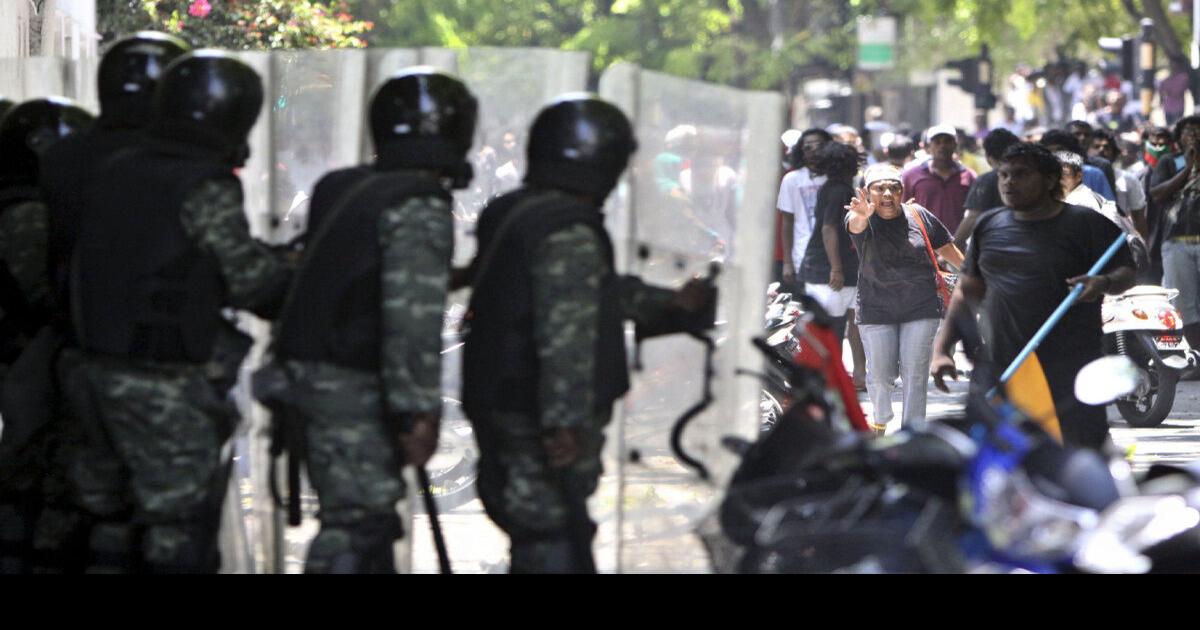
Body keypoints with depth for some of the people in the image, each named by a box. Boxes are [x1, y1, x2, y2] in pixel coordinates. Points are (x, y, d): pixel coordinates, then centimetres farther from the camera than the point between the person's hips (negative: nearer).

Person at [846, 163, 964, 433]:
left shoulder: (919, 216, 0)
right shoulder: (863, 221, -8)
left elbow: (946, 247, 14)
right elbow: (855, 225, -34)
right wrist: (861, 216, -58)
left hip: (920, 308, 1)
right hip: (876, 308, -1)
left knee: (915, 374, -3)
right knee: (880, 374, 2)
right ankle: (881, 420, 31)